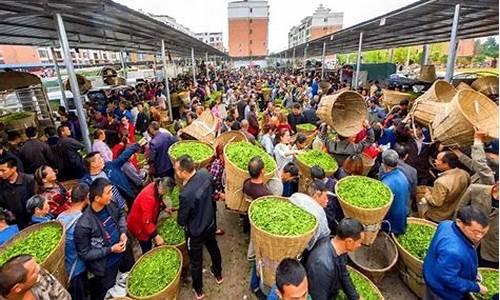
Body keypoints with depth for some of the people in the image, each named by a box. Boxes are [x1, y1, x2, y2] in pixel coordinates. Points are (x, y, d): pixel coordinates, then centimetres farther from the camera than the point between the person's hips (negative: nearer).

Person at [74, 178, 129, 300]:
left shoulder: (109, 205, -17)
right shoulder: (84, 225, -32)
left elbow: (121, 214, 5)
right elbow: (84, 254, -21)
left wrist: (123, 232, -8)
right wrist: (110, 250, -23)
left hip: (121, 256, 6)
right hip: (105, 267, -6)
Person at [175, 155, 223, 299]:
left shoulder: (186, 194, -38)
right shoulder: (205, 173, -20)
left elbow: (181, 221, -22)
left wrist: (180, 212, -1)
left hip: (195, 232, -6)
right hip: (210, 223, 6)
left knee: (196, 261, 20)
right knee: (213, 248, 30)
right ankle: (218, 274, 57)